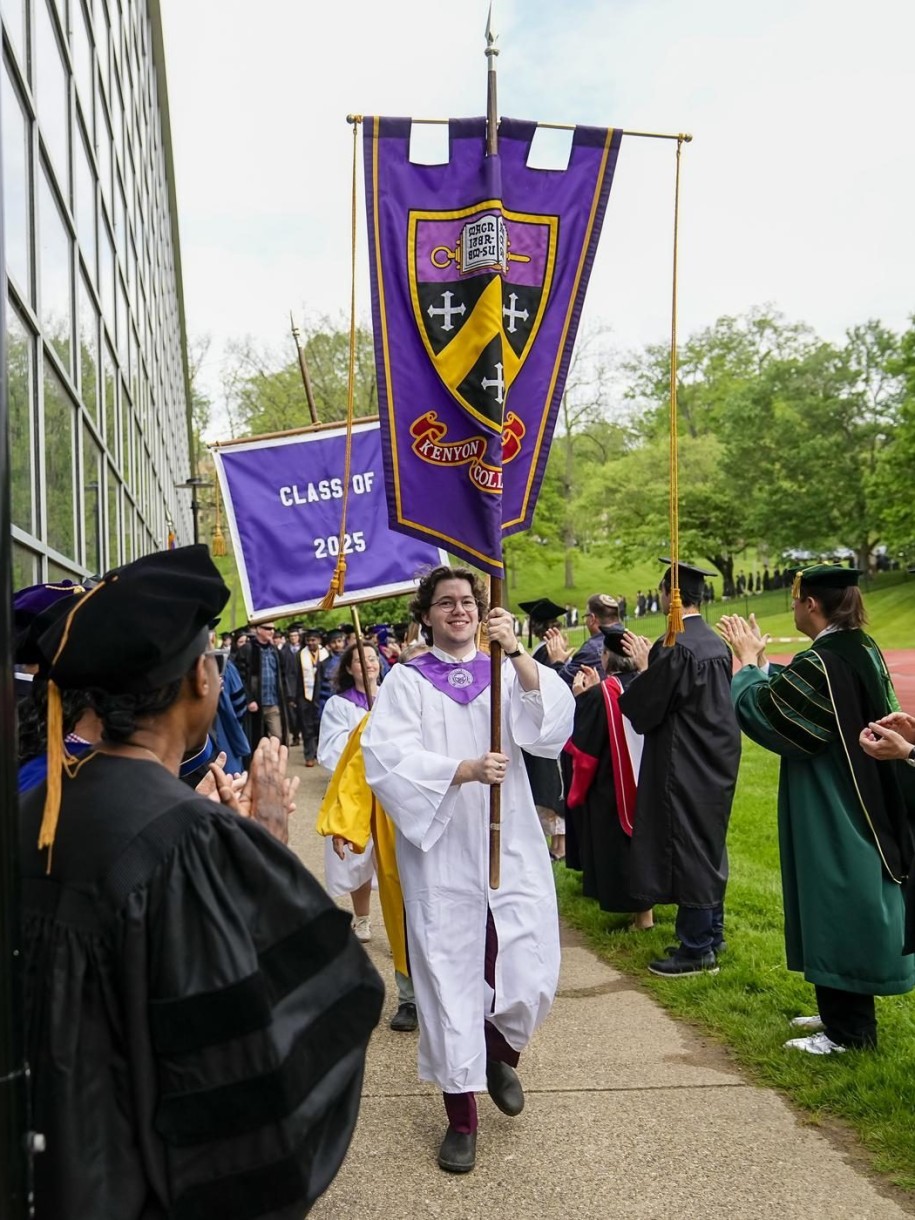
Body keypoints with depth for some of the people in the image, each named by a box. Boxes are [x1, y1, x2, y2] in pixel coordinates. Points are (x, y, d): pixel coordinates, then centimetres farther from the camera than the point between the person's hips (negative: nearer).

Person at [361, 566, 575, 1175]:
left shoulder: (505, 672, 7)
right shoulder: (407, 681, 2)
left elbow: (553, 722, -12)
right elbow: (386, 757, -12)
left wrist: (517, 652, -24)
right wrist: (464, 770, -24)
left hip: (511, 848, 2)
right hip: (440, 852, -1)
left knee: (530, 978, 0)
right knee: (451, 977, 3)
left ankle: (501, 1054, 34)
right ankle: (462, 1115, 19)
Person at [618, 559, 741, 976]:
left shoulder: (674, 647, -20)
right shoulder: (715, 644, 7)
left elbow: (644, 707, -17)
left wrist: (643, 667, -1)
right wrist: (654, 663, 15)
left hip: (684, 765, -9)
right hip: (716, 759, 9)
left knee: (686, 851, -1)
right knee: (708, 845, 18)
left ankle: (696, 950, 7)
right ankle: (711, 934, 30)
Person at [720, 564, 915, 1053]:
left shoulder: (819, 663, -24)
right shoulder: (865, 651, 5)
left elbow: (761, 710, -14)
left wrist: (747, 661, -2)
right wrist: (760, 660, 16)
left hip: (829, 815, -9)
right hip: (863, 805, 10)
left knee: (834, 909, 1)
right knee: (851, 905, 17)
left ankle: (848, 1030, 12)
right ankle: (841, 1012, 30)